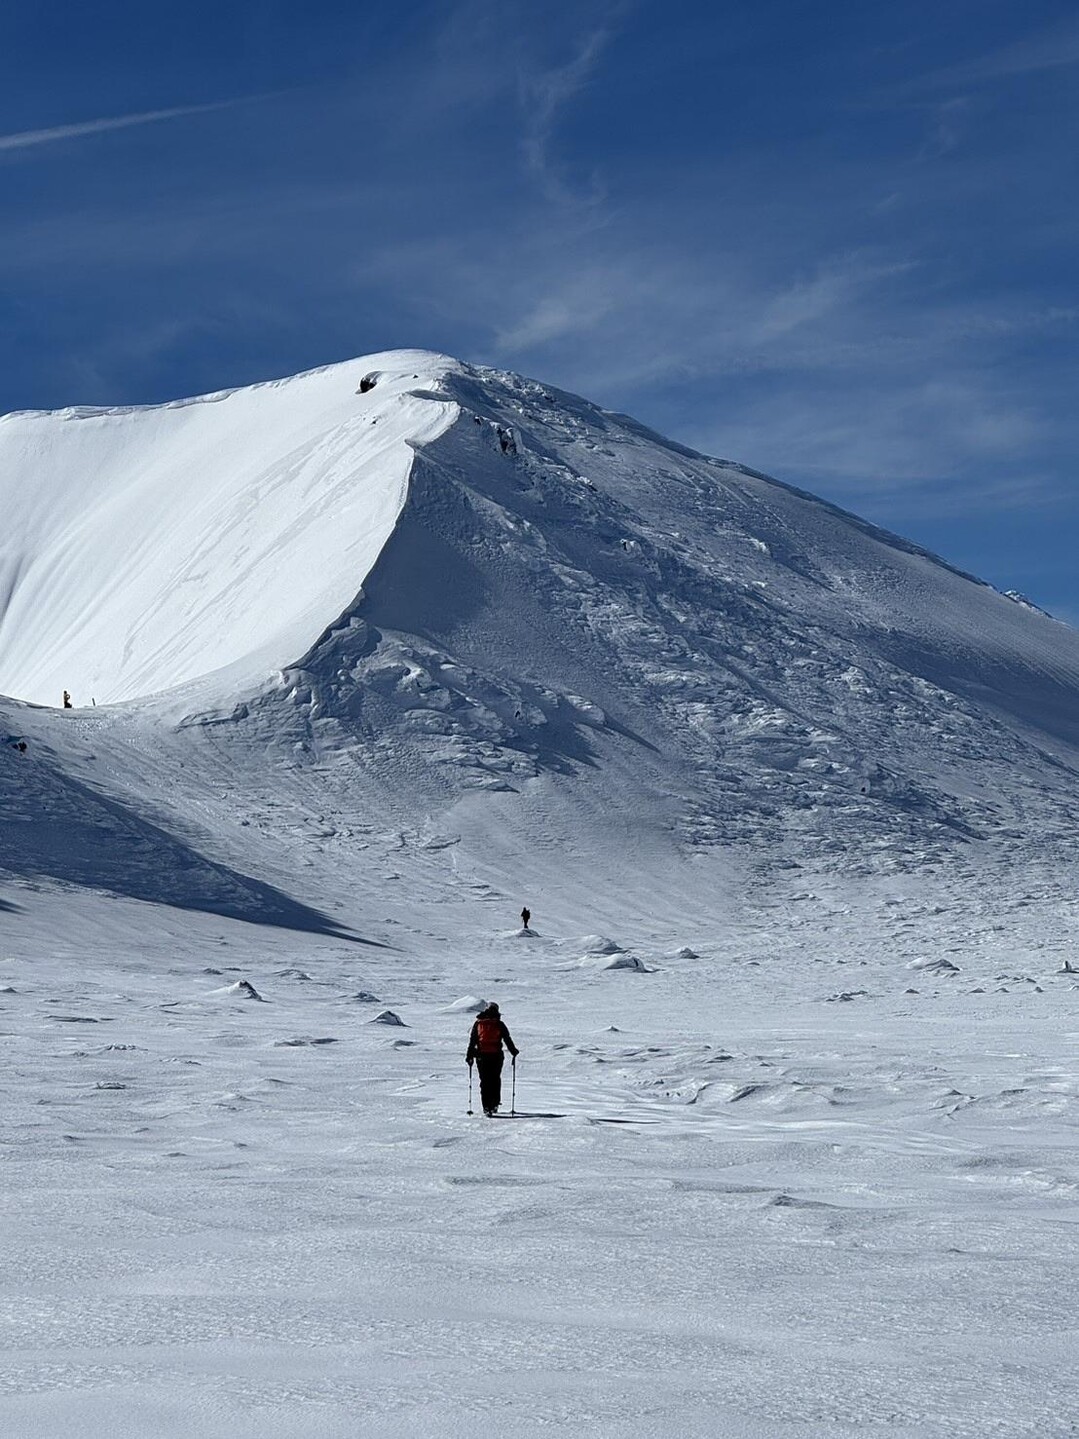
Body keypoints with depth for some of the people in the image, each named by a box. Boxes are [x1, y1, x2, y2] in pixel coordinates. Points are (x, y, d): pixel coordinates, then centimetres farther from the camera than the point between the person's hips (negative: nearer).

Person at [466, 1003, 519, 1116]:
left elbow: (472, 1041, 5)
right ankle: (495, 1104, 8)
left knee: (485, 1081, 3)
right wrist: (514, 1051, 20)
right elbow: (508, 1040, 5)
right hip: (496, 1056, -1)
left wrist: (469, 1056, 10)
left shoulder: (478, 1024, 5)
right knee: (495, 1080, 13)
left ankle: (486, 1107, -5)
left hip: (481, 1056, 1)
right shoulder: (499, 1025, 1)